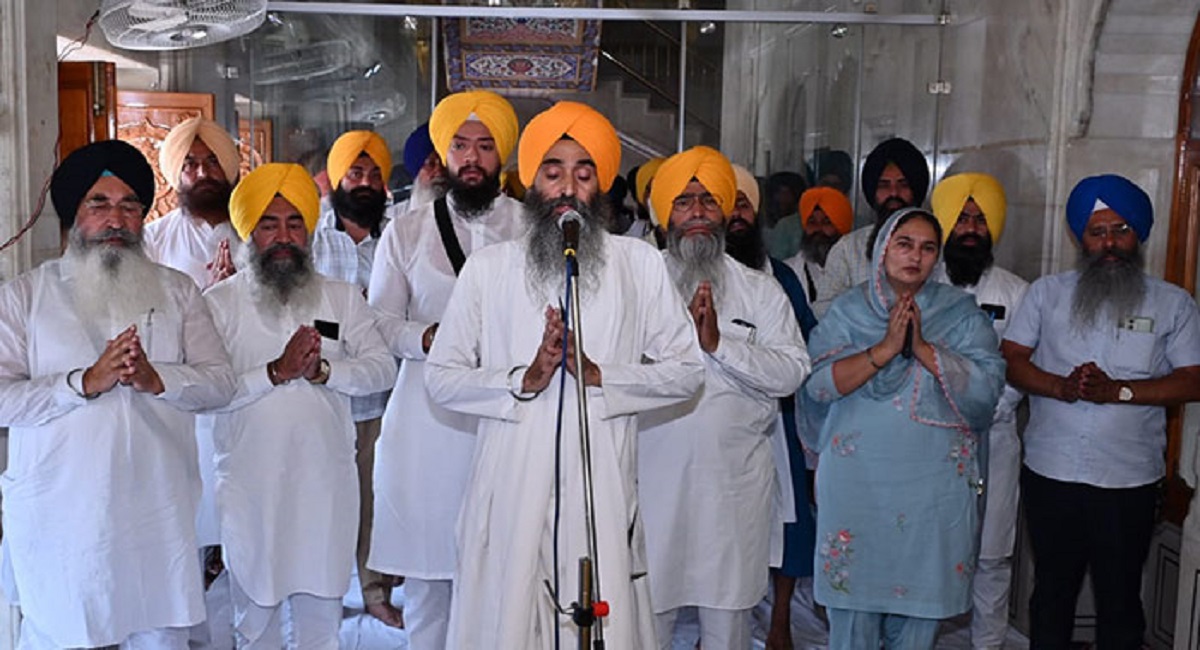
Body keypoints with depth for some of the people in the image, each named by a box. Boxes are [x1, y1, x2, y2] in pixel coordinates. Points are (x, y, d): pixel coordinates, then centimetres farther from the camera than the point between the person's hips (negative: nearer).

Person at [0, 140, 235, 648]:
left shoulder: (176, 291, 9)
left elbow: (220, 381, 2)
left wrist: (157, 378, -16)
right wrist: (85, 382, -19)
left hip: (156, 514, 2)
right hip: (59, 518, -2)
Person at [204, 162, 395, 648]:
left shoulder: (342, 298, 8)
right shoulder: (219, 303, 0)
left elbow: (382, 367, -1)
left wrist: (322, 370, -16)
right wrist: (276, 371, -20)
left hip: (326, 480, 2)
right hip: (250, 484, -1)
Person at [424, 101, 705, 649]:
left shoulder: (639, 264, 6)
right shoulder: (488, 268, 7)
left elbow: (686, 370, 4)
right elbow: (441, 377, 4)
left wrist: (599, 375, -10)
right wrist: (524, 380, -11)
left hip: (602, 492, 0)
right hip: (510, 490, 0)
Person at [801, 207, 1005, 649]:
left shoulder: (960, 313, 3)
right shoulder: (848, 310, 3)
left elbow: (987, 385, -9)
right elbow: (818, 382, -10)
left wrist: (922, 348, -18)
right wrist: (885, 349, -18)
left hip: (934, 485, 0)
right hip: (856, 481, 0)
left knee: (920, 592, 9)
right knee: (853, 586, 7)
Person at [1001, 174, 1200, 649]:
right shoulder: (1047, 292, 6)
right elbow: (1010, 359, 1)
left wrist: (1116, 390, -18)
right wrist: (1062, 387, -18)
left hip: (1129, 483, -1)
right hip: (1049, 473, 1)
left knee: (1120, 602, 10)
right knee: (1051, 593, 16)